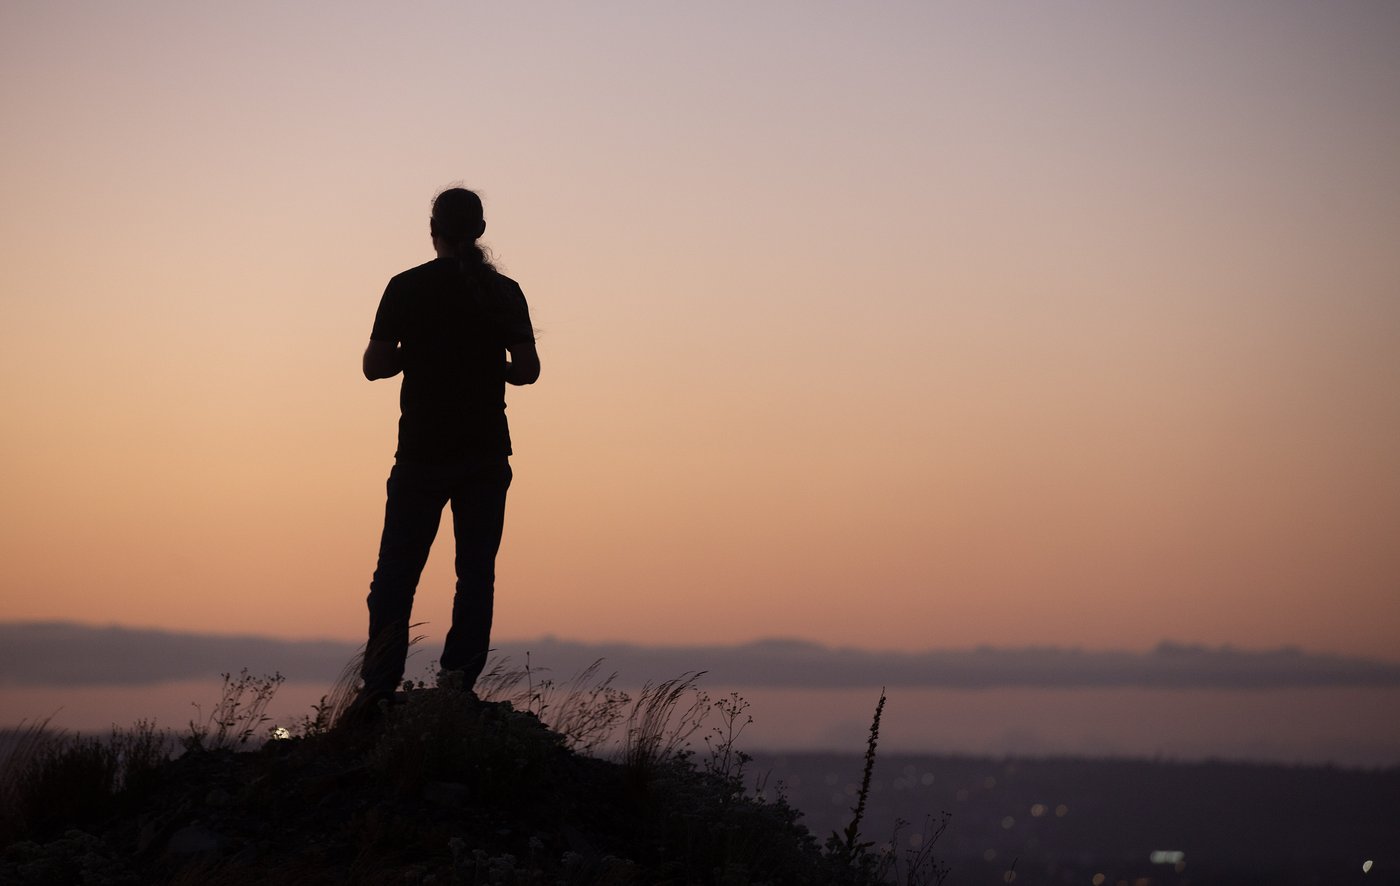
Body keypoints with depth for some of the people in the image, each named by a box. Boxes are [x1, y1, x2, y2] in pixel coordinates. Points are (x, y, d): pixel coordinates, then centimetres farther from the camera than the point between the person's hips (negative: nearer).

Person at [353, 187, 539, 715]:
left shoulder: (407, 288, -3)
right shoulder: (503, 292, 1)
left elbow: (374, 365, -4)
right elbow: (527, 370, -3)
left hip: (422, 452, -1)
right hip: (486, 453, 1)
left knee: (396, 573, 4)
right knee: (476, 572, 5)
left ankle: (379, 688, -3)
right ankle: (459, 687, 0)